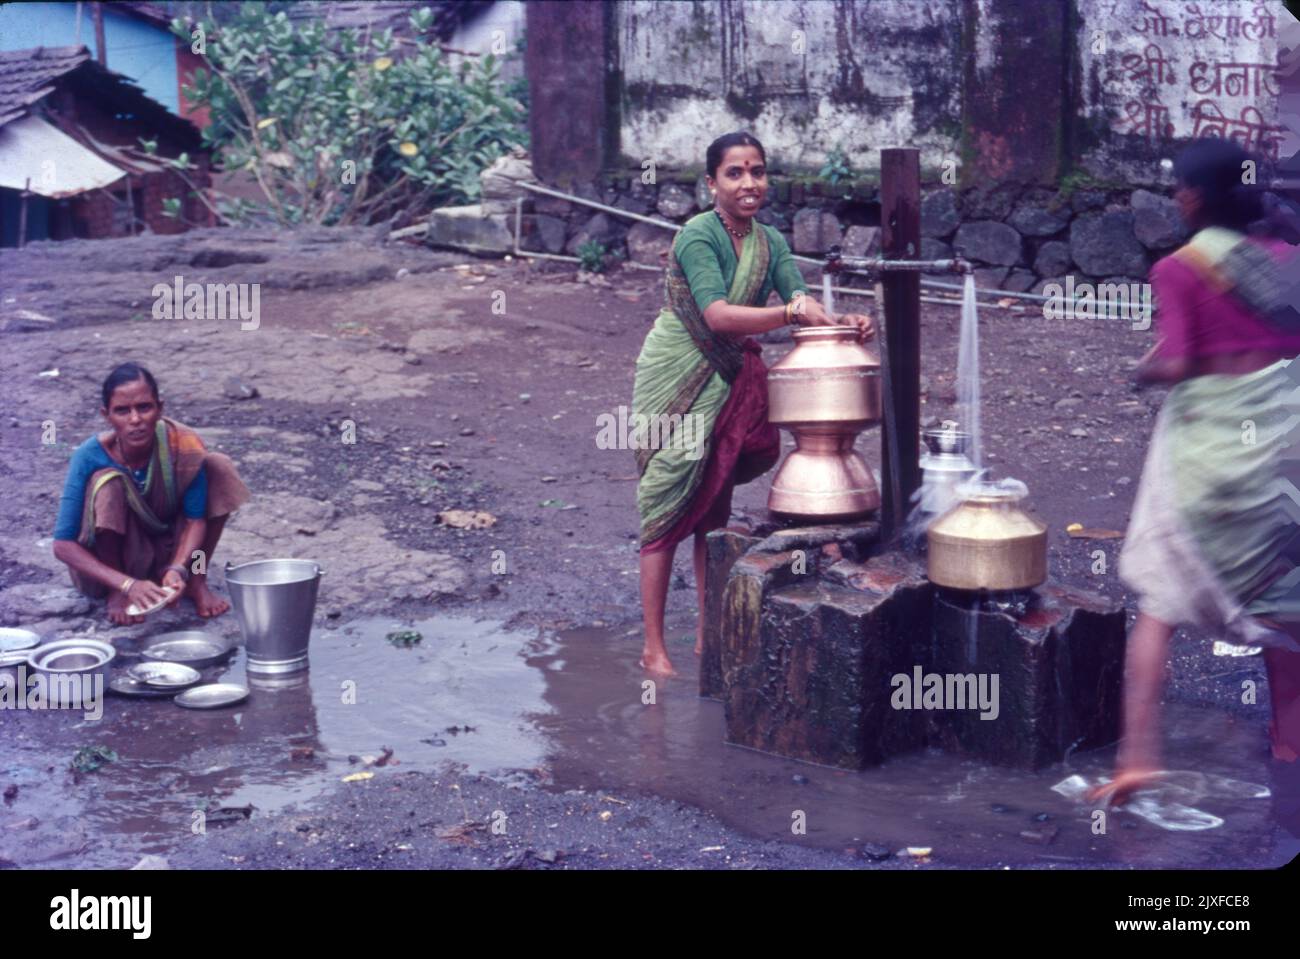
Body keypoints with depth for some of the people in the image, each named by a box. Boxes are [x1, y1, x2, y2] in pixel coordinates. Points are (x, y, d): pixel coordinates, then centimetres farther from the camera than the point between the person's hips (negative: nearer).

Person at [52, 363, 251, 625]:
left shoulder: (184, 443, -21)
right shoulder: (91, 457, -26)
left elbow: (196, 518, -14)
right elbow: (63, 544, -26)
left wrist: (178, 569, -34)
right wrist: (126, 584, -38)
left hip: (168, 552, 3)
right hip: (107, 563, -2)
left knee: (219, 466, -16)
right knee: (109, 482, -31)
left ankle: (196, 581, -5)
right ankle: (116, 593, -11)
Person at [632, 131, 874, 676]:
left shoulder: (770, 242, 2)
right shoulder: (697, 236, -18)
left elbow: (804, 305, -7)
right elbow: (717, 314, -30)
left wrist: (843, 323, -27)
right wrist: (792, 312, -39)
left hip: (727, 381, 7)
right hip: (675, 384, -7)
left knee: (714, 509, 12)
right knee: (666, 511, -3)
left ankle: (708, 635, 23)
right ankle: (653, 647, 3)